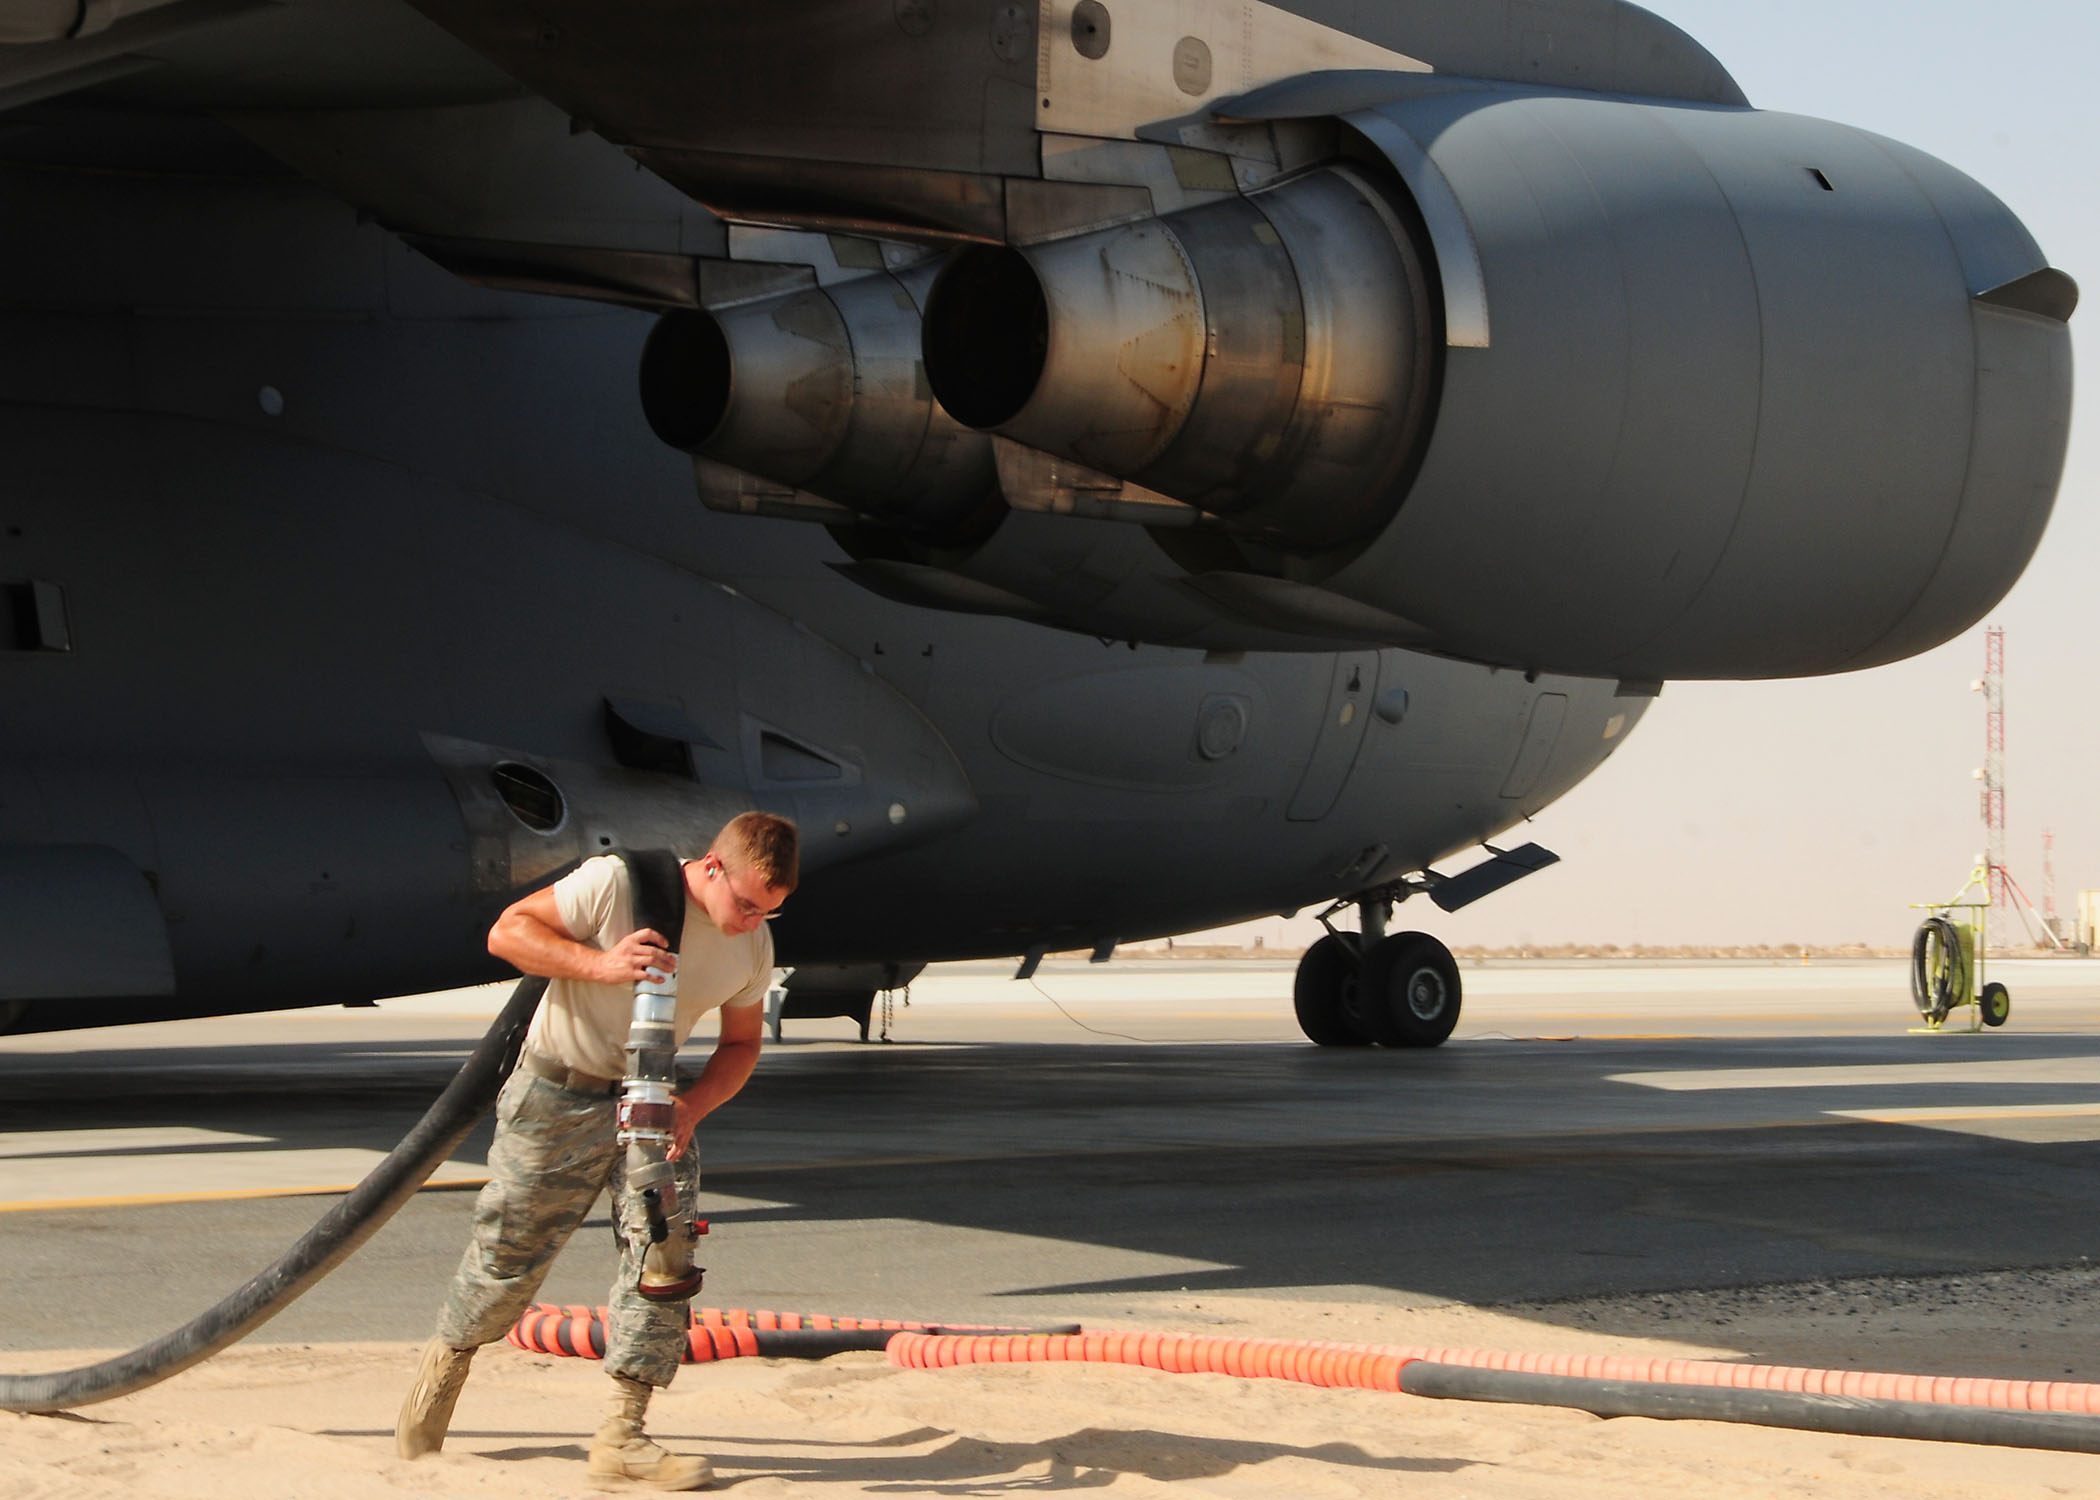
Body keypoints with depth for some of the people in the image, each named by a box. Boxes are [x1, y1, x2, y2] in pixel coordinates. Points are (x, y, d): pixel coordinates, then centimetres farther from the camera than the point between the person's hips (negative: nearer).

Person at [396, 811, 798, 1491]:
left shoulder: (754, 947, -6)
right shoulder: (616, 882, -23)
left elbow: (740, 1044, 6)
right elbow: (507, 931, -17)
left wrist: (692, 1105, -13)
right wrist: (600, 964, -31)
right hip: (558, 1093, -4)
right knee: (510, 1249, 4)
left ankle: (621, 1437, -10)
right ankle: (446, 1359, 34)